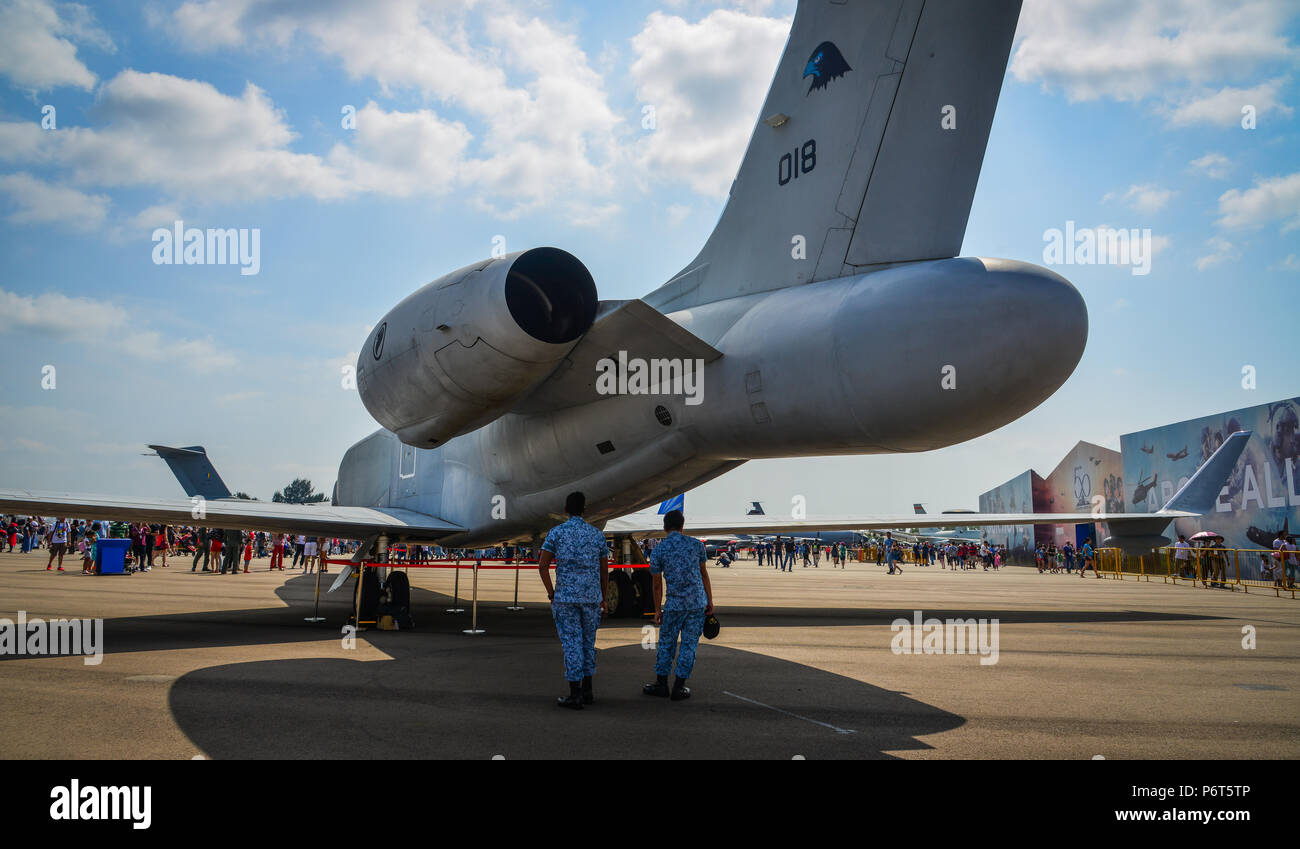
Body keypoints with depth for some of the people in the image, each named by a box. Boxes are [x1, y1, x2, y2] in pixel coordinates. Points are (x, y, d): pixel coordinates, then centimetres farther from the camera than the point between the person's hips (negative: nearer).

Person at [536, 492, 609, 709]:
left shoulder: (556, 532, -2)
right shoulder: (597, 535, 5)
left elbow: (542, 565, -10)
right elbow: (605, 571, 7)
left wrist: (551, 594, -1)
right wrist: (603, 601, 15)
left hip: (565, 597, -2)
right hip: (591, 597, 3)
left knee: (571, 644, 0)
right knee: (587, 643, 16)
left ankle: (575, 695, 1)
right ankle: (587, 691, 18)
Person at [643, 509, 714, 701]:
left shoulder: (657, 551, -3)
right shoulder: (696, 545, 2)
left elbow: (657, 584, 1)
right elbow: (704, 575, 8)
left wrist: (657, 610, 9)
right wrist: (710, 601, 14)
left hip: (674, 604, -1)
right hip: (698, 602, 1)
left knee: (666, 643, 13)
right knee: (689, 644, 7)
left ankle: (661, 685, 20)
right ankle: (679, 687, 9)